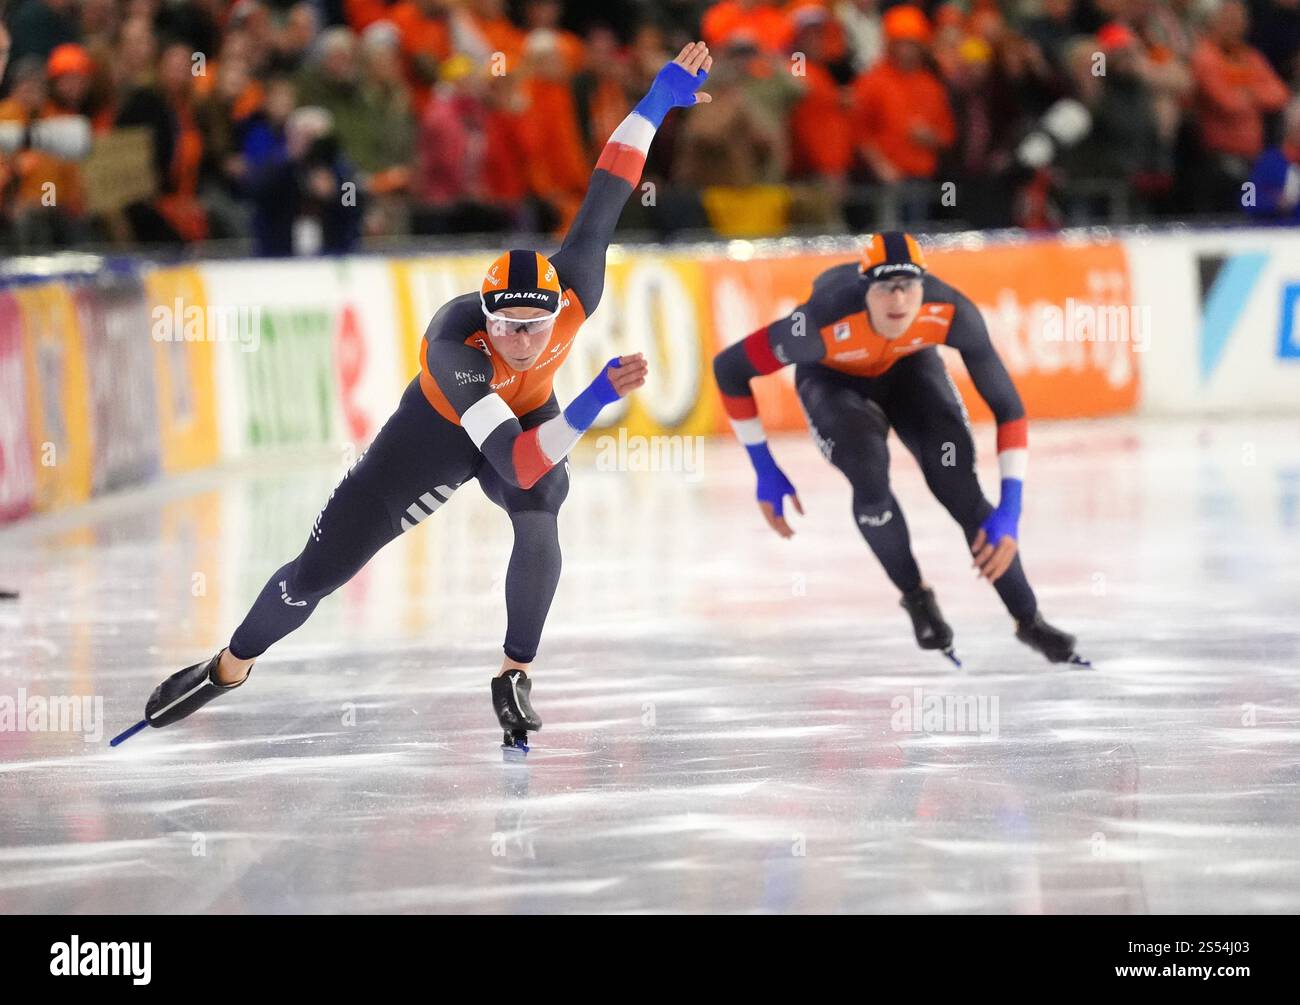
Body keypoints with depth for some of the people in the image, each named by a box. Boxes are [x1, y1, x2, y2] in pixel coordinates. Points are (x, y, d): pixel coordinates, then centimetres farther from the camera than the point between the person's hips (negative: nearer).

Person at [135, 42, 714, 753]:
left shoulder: (575, 294, -35)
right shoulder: (453, 346, -44)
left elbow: (604, 197, -21)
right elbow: (516, 463, -51)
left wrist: (662, 97, -18)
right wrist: (595, 401, -63)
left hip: (531, 415, 2)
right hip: (443, 424, -2)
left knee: (538, 528, -32)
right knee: (322, 567, 0)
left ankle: (515, 678, -11)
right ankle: (230, 667, 26)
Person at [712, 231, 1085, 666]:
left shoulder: (951, 312, -36)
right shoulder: (823, 325, -41)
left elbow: (1007, 406, -24)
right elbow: (729, 369, -26)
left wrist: (1010, 512, -29)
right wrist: (766, 473, -19)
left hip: (909, 364, 2)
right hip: (834, 380, -2)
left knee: (960, 489, -15)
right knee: (869, 475, -27)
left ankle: (1028, 619, 2)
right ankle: (916, 597, 0)